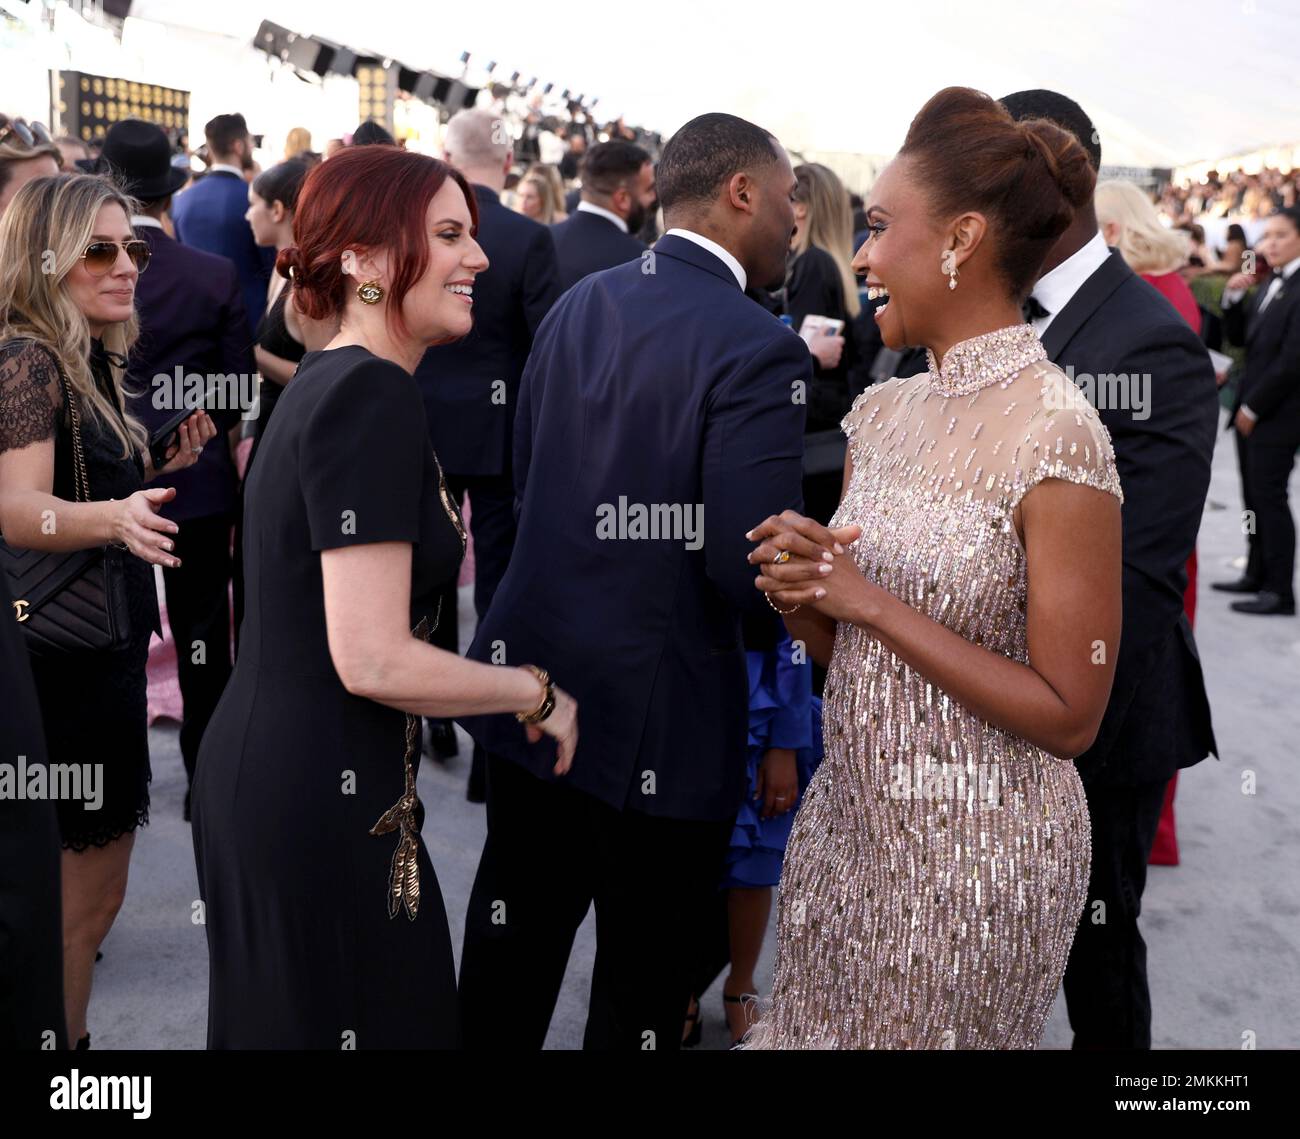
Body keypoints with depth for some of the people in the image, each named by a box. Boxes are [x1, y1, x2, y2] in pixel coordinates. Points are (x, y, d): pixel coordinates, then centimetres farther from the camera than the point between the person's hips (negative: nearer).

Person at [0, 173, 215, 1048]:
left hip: (104, 652, 9)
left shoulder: (93, 361, 10)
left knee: (83, 884, 18)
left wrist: (160, 469, 4)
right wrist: (114, 518, -49)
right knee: (90, 891, -2)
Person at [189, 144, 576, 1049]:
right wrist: (539, 693, -11)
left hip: (254, 772, 10)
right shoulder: (376, 397, -20)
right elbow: (373, 659, -24)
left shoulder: (324, 382, 10)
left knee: (279, 1018, 22)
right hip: (329, 804, -10)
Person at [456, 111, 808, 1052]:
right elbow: (751, 569, -23)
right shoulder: (759, 350, -19)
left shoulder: (577, 304, 4)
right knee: (642, 973, 12)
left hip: (532, 667, 7)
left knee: (514, 924, 21)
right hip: (657, 715, -7)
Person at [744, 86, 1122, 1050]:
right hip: (848, 816, 7)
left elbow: (1069, 716, -19)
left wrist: (868, 601, -20)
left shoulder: (1057, 439, -19)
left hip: (976, 849, -7)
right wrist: (797, 593, -11)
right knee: (810, 1029, 19)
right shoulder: (883, 411, 3)